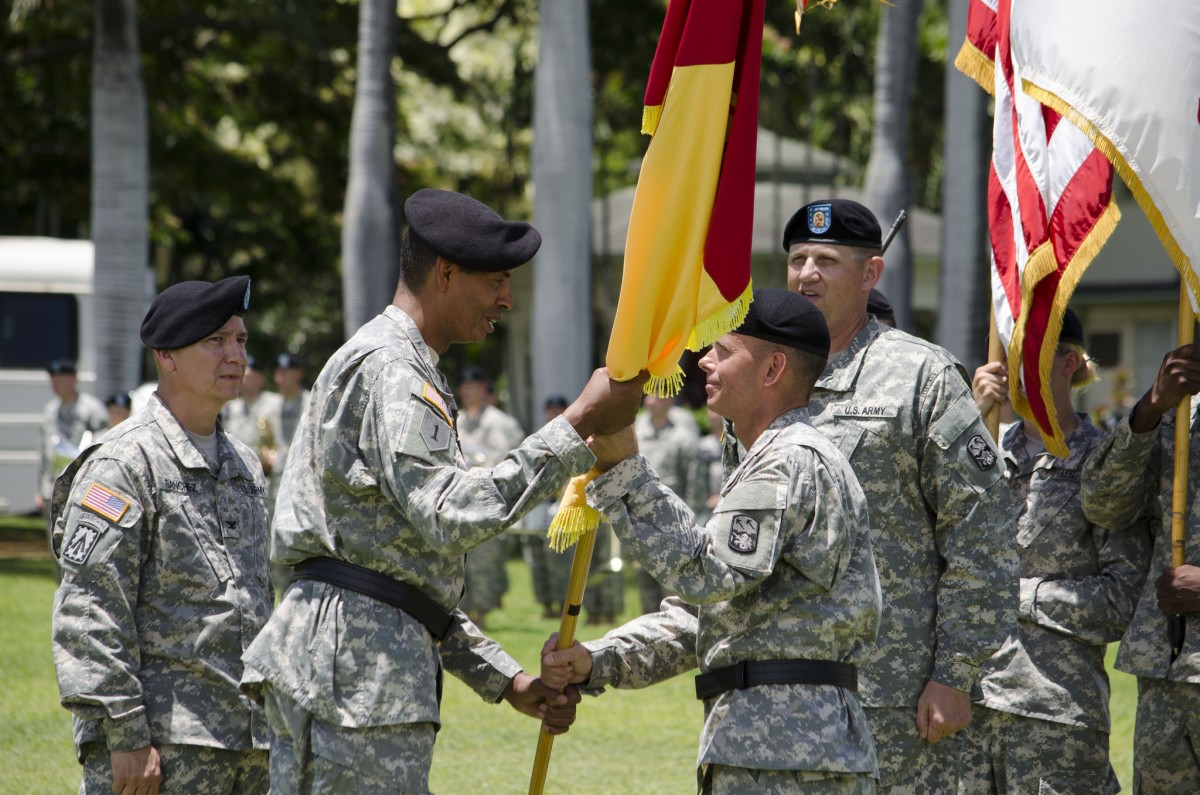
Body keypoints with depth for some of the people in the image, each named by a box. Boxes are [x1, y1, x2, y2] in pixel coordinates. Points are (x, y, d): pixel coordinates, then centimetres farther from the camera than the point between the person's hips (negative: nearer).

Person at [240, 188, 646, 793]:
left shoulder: (398, 367, 25)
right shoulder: (388, 369, -9)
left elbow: (418, 562, 26)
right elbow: (449, 516, -23)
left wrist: (504, 679, 19)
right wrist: (577, 429, -21)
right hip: (358, 660, -11)